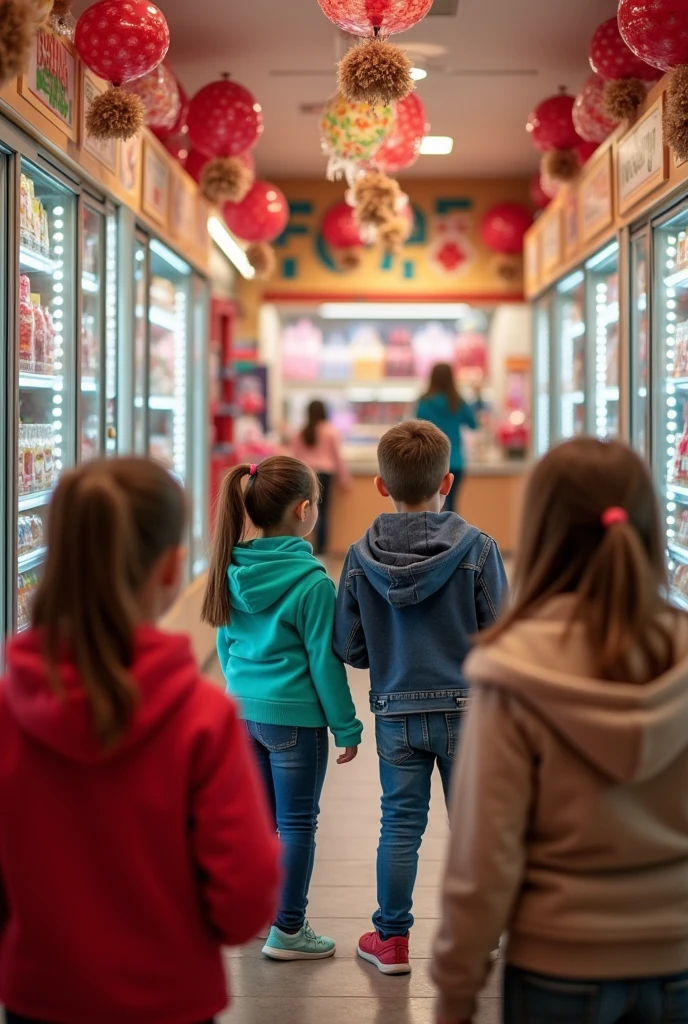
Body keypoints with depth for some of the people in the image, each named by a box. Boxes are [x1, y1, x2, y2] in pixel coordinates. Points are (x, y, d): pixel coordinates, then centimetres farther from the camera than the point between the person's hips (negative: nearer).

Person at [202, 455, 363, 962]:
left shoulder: (235, 571, 0)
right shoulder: (311, 582, -18)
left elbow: (226, 643, 10)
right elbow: (324, 661, -14)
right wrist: (347, 727, -5)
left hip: (245, 711, 7)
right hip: (295, 717, -6)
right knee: (297, 823, 5)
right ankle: (288, 930, 11)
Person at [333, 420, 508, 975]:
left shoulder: (360, 557, -6)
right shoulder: (478, 548, -12)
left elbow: (349, 647, -1)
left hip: (396, 713, 2)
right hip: (465, 707, -1)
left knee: (399, 825, 11)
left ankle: (392, 939, 20)